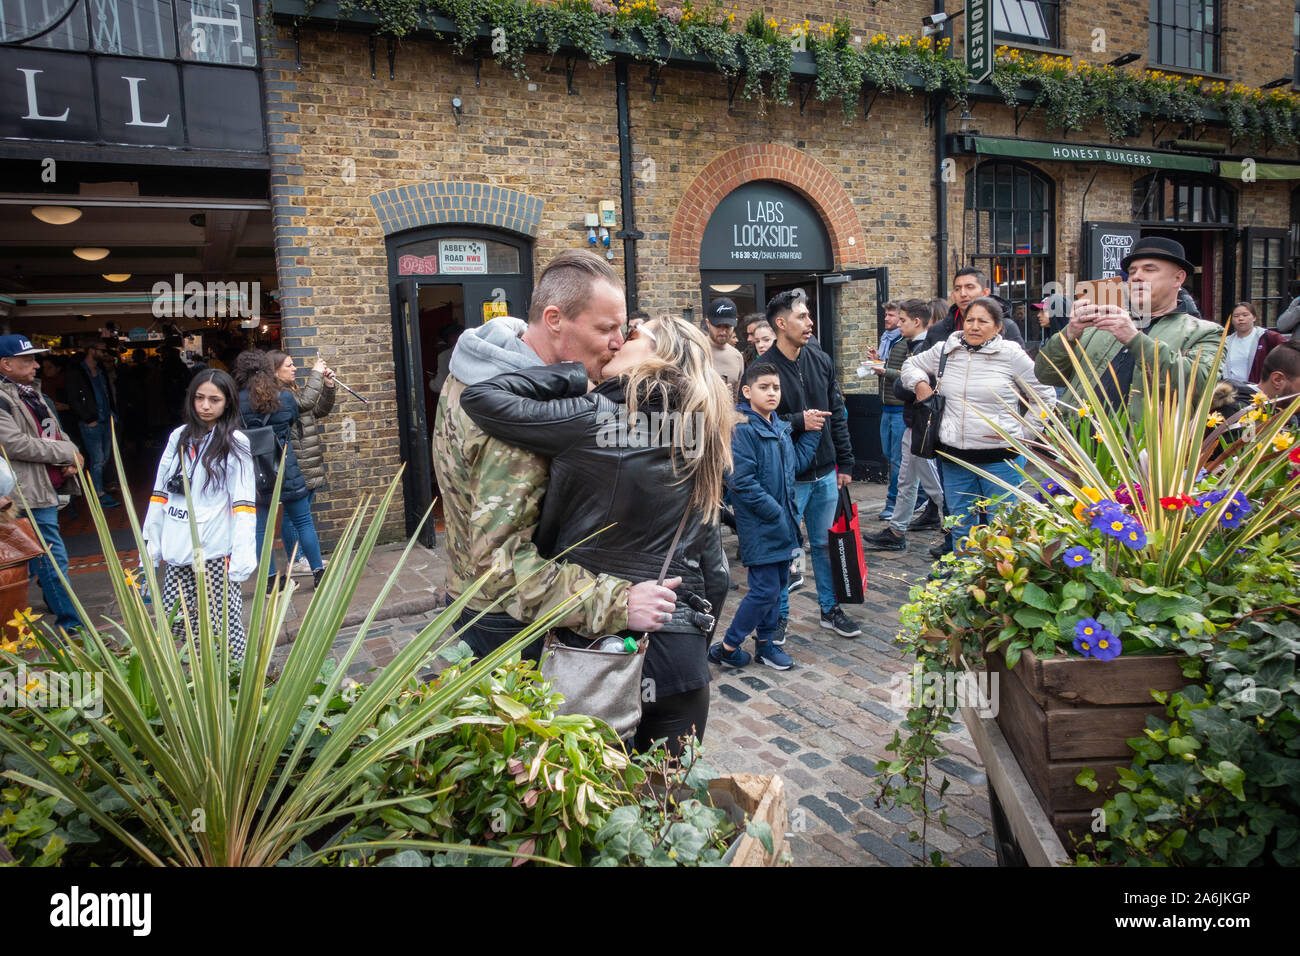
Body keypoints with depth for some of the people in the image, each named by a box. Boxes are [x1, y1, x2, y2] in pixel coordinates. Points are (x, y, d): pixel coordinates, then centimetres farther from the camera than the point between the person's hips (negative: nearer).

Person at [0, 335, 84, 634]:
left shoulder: (32, 394, 16)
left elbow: (56, 432, 21)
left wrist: (71, 460, 1)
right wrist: (66, 452, -14)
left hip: (48, 487, 10)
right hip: (30, 492, -10)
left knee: (42, 556, 21)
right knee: (54, 558, -8)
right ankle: (71, 625, -4)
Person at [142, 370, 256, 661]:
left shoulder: (236, 443, -1)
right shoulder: (179, 438, 12)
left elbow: (244, 504, -6)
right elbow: (160, 494, 15)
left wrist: (242, 556, -14)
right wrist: (151, 543, 11)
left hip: (215, 553, -4)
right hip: (178, 552, 5)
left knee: (224, 629, -4)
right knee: (176, 626, 6)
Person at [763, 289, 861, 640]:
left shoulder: (821, 360, 6)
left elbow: (838, 414, 11)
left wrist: (845, 463, 10)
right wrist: (799, 422, -21)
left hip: (825, 473, 6)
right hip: (787, 478, -5)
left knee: (827, 544, 16)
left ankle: (830, 608, 32)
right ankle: (780, 615, 23)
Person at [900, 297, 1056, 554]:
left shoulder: (1011, 354, -3)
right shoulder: (945, 350, 6)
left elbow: (1046, 395, 6)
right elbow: (911, 365, 24)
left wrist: (1024, 434, 2)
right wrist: (920, 383, 4)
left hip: (1000, 458, -3)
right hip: (954, 457, 4)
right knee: (961, 529, 13)